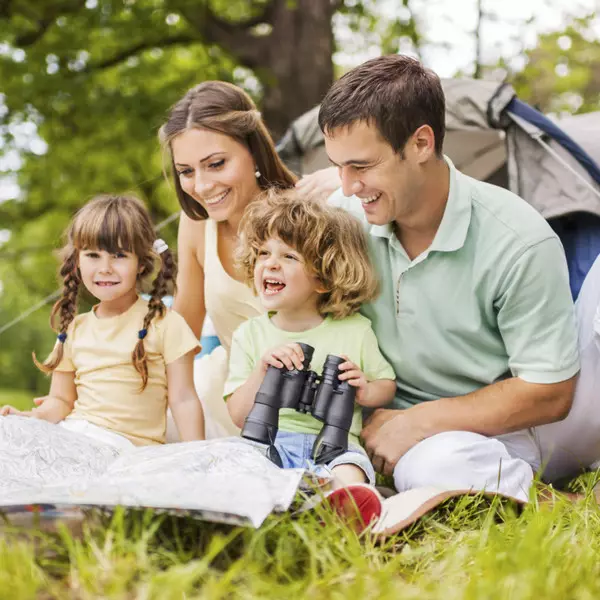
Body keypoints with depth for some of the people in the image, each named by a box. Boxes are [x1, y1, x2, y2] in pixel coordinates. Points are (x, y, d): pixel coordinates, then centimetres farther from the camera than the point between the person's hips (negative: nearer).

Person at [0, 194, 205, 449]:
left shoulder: (165, 324, -1)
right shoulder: (75, 329, 13)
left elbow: (183, 400, -2)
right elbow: (61, 400, 17)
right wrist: (33, 417, -5)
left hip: (127, 445, -3)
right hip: (71, 434, 3)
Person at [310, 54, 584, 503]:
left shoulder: (520, 245, -19)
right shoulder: (344, 215, -6)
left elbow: (549, 393, -14)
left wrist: (417, 423, -18)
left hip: (486, 426, -7)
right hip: (378, 416, 7)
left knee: (437, 465, -39)